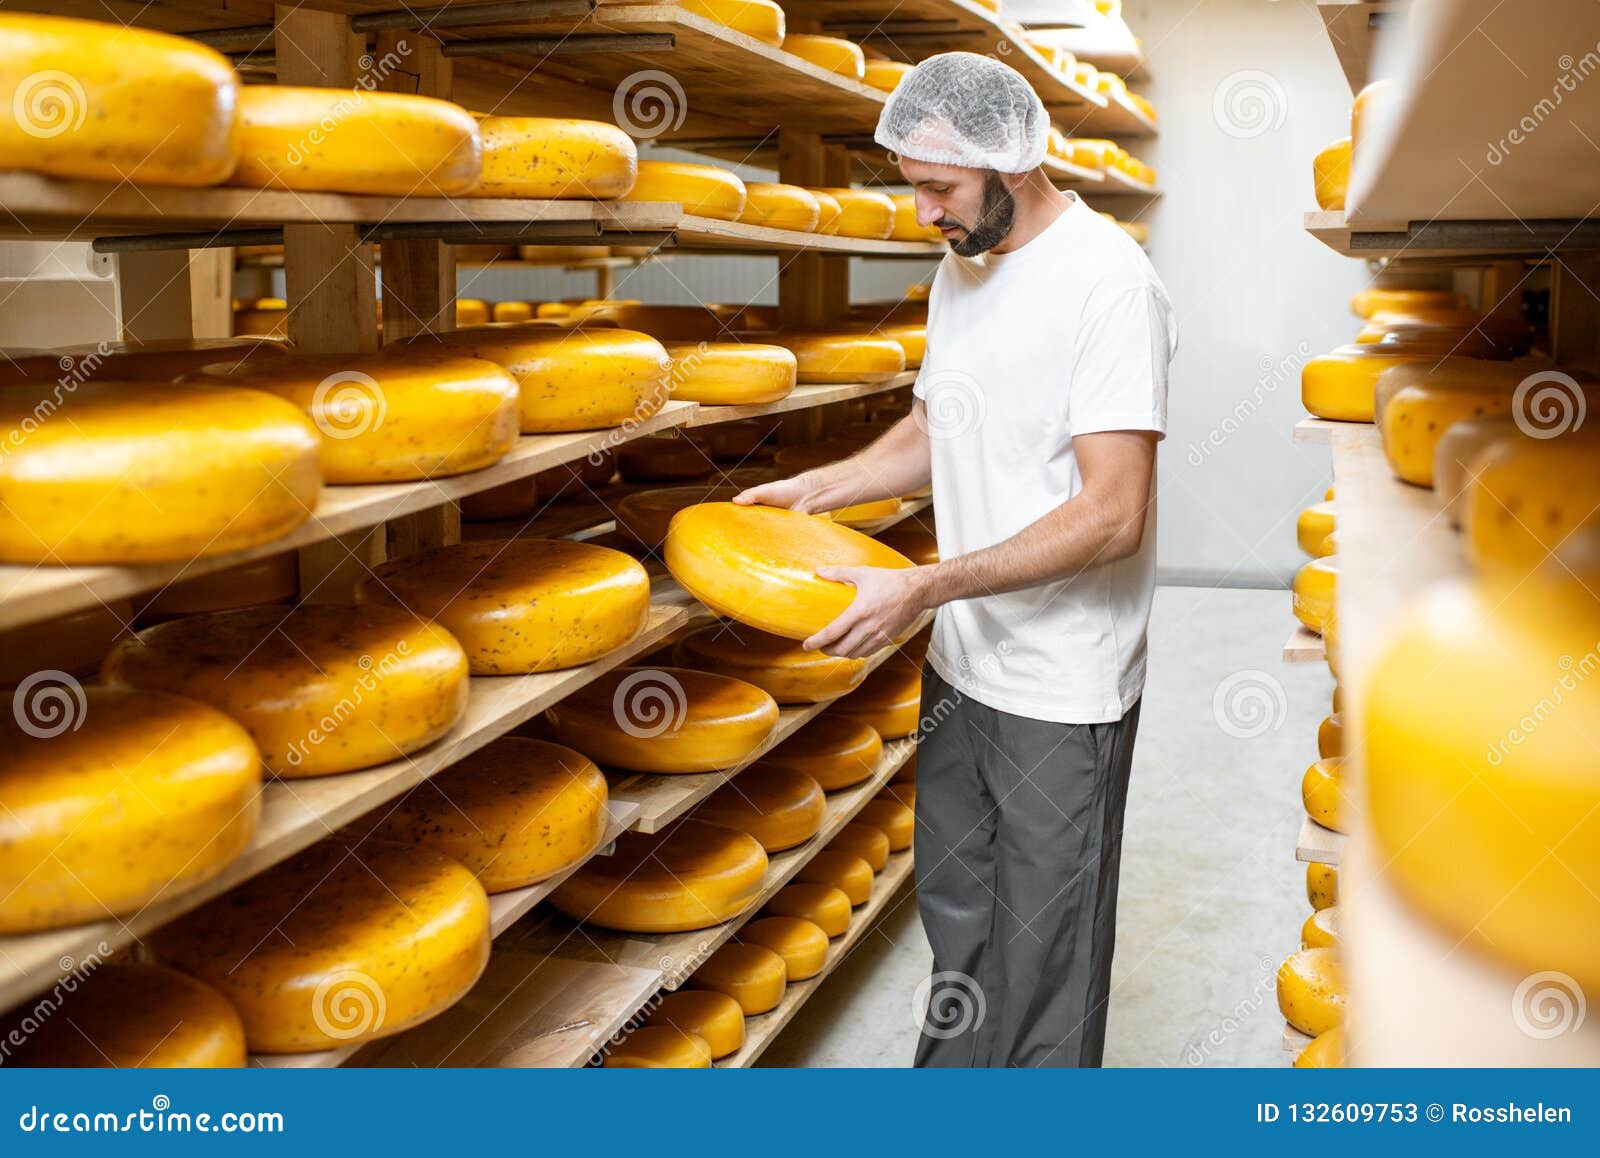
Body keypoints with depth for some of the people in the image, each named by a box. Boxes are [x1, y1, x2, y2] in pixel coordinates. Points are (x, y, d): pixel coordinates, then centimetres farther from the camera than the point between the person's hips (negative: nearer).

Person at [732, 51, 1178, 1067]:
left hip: (1063, 689, -8)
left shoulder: (1109, 283, -19)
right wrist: (814, 489, 5)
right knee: (954, 911, 22)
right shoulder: (962, 267, 8)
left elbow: (1113, 514, -25)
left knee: (1043, 955, 6)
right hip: (961, 663, 8)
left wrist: (924, 588, -27)